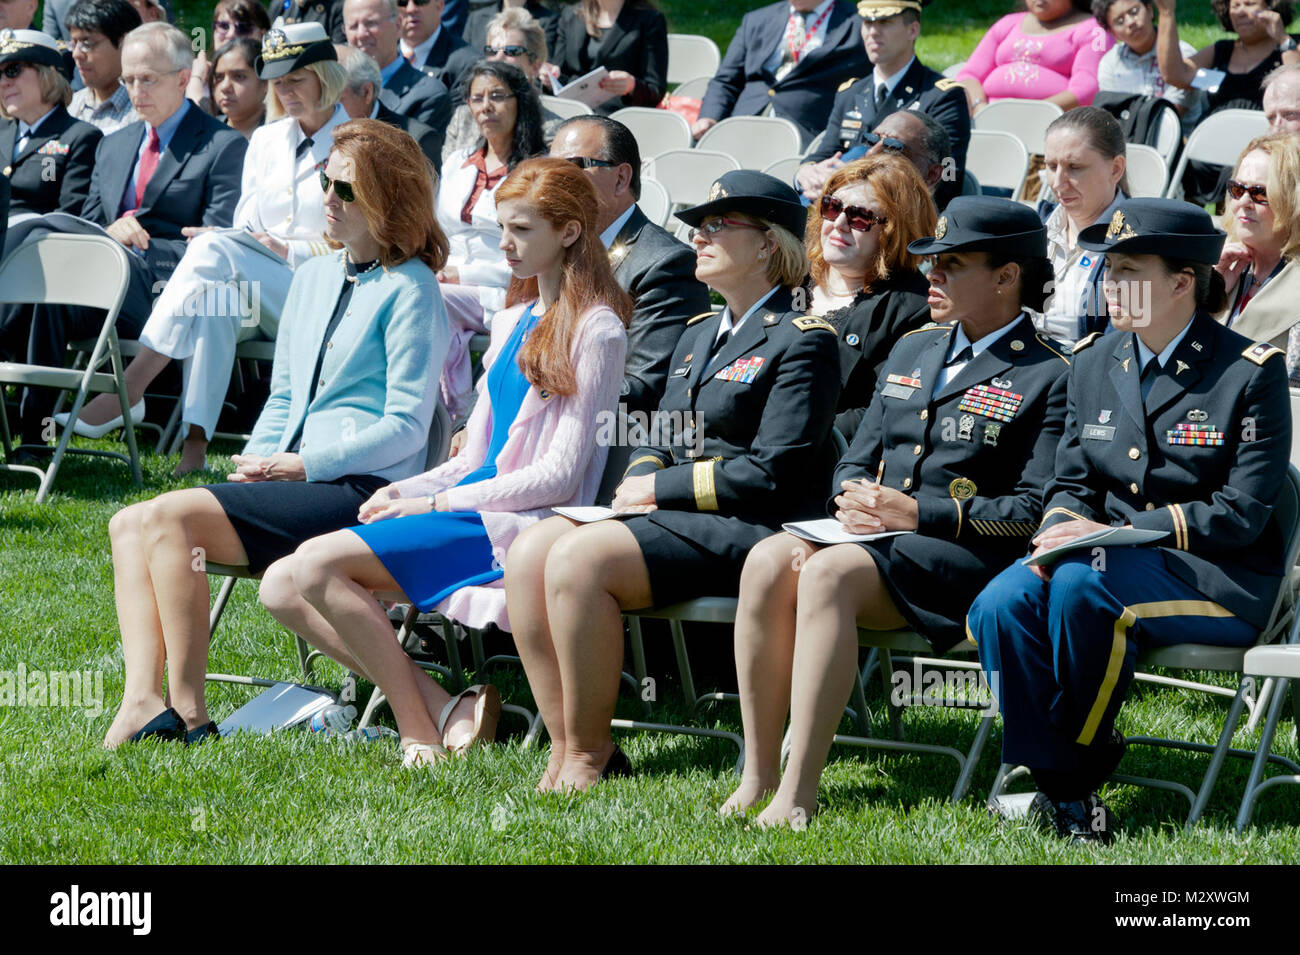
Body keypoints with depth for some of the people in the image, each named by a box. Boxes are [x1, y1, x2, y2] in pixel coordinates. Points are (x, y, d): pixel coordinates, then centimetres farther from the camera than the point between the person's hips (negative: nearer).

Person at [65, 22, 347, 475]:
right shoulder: (265, 139, 22)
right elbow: (246, 226, 17)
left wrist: (291, 250, -13)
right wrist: (215, 242, -6)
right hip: (257, 288, 4)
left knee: (216, 252, -31)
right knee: (215, 299, -34)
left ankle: (130, 386, -38)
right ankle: (194, 444, -45)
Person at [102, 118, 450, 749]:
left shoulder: (410, 291, -6)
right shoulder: (314, 276, 20)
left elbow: (405, 428, -11)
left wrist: (302, 464, -14)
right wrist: (256, 462, 6)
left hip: (360, 488, -9)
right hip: (291, 480, 9)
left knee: (168, 518, -23)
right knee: (129, 525, -9)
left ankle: (187, 711, -19)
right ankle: (143, 700, -22)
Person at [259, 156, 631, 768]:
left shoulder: (596, 332, -8)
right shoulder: (511, 323, 20)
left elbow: (559, 477, -13)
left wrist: (433, 504, -12)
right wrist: (400, 492, 2)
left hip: (522, 523, -9)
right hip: (474, 506, 9)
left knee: (320, 565, -24)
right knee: (282, 588, -6)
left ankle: (421, 731, -16)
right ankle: (445, 708, -15)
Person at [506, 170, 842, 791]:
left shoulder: (802, 341, -4)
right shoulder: (699, 336, 23)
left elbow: (772, 473, -13)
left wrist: (659, 488, -10)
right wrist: (637, 483, -2)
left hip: (746, 530, -8)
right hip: (668, 516, 8)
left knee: (579, 557, -28)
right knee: (530, 551, -15)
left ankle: (589, 757, -19)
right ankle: (566, 751, -14)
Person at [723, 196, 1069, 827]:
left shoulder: (1050, 377, 0)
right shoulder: (911, 352, 23)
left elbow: (1035, 509, -9)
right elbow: (857, 460, 24)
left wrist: (920, 512, -15)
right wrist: (852, 497, -2)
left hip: (967, 557, -6)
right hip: (873, 533, 6)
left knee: (828, 574, -35)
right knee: (768, 561, -26)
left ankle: (798, 793, -36)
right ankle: (757, 775, -23)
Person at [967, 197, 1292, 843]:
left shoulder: (1250, 371, -7)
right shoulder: (1093, 362, 10)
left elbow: (1241, 513, -12)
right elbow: (1071, 482, 14)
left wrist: (1112, 534, -19)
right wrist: (1060, 531, -12)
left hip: (1218, 581, -5)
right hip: (1105, 562, 5)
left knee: (1083, 586, -35)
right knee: (1002, 603, -26)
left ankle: (1081, 762, -16)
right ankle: (1055, 787, -21)